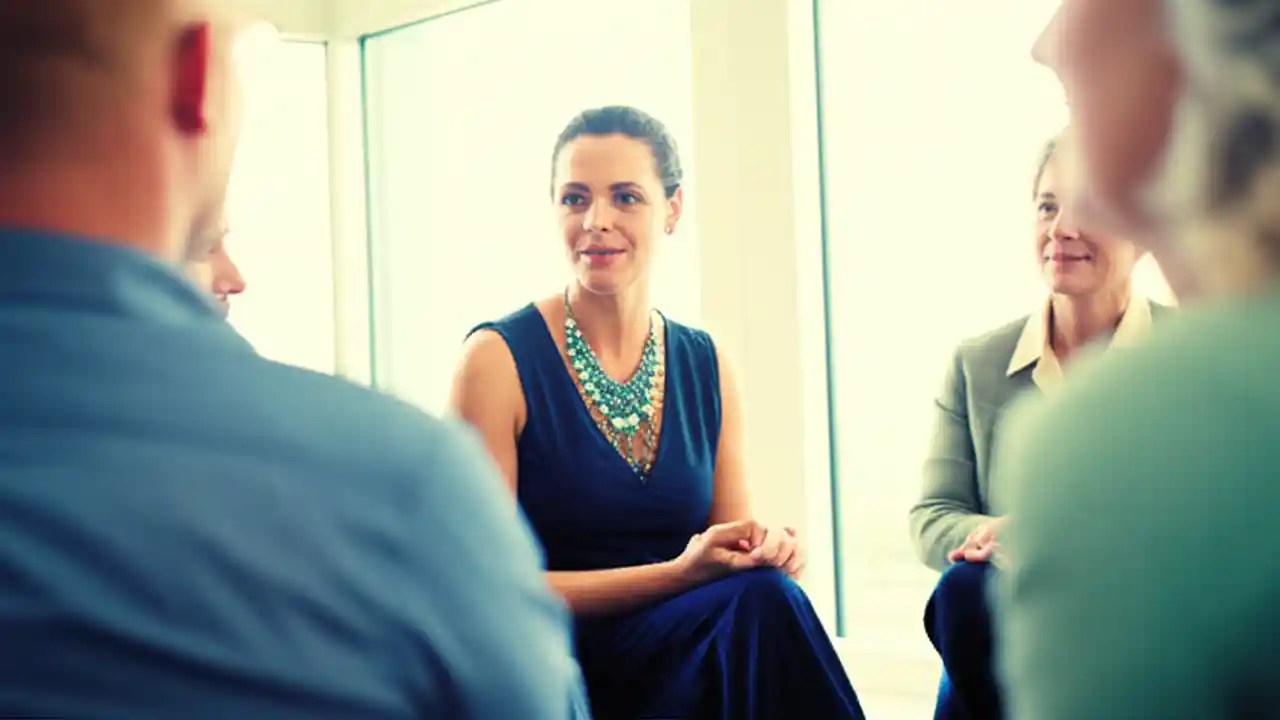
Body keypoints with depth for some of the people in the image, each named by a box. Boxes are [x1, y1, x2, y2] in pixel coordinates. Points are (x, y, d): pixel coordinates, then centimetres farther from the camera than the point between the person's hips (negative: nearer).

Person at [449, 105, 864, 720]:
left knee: (763, 594, -29)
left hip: (696, 656, 5)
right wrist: (677, 574, -19)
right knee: (761, 599, -30)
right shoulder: (499, 359, -6)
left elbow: (731, 550, 13)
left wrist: (767, 549, -12)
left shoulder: (706, 367, 9)